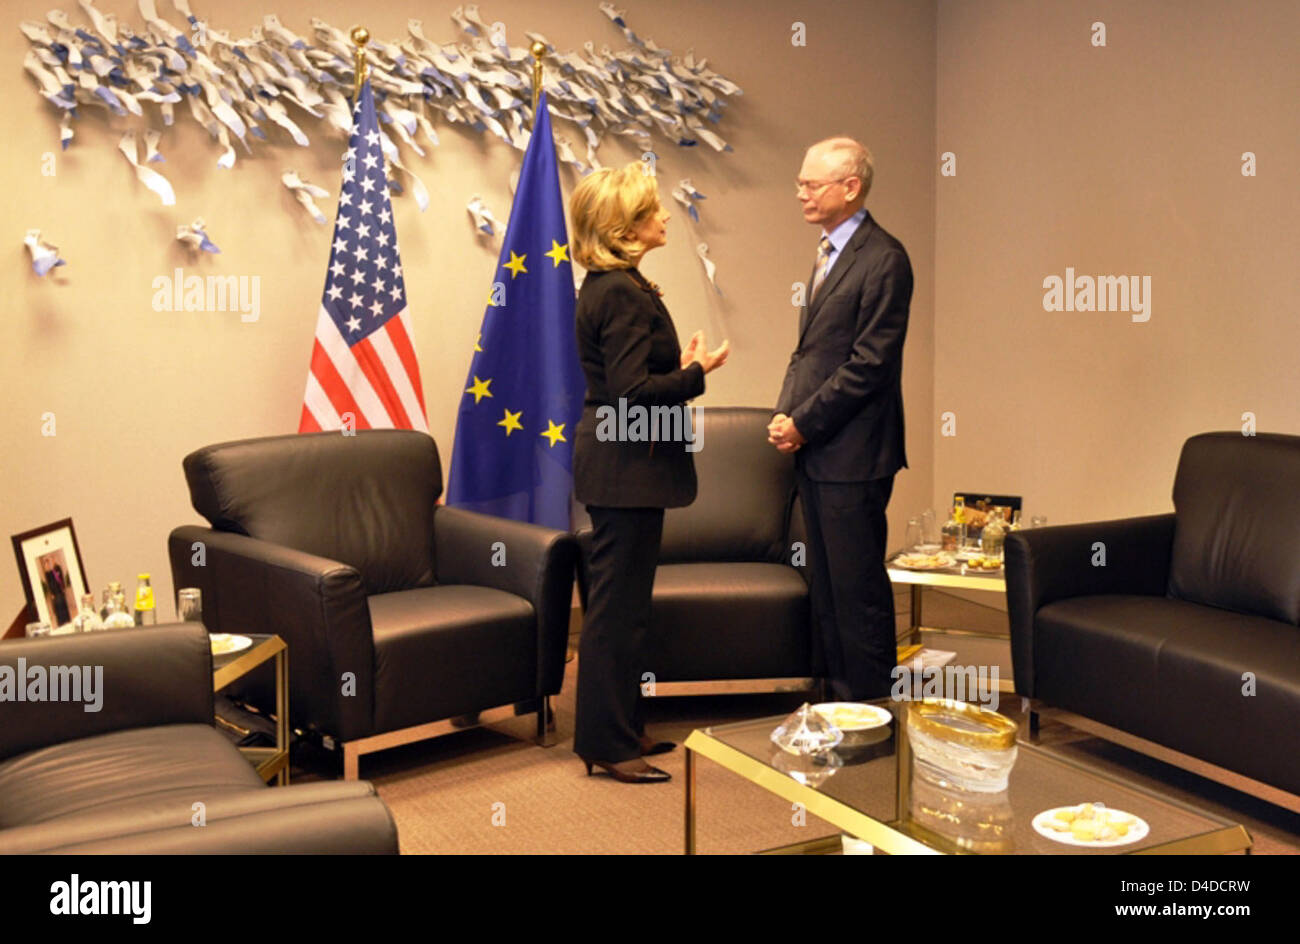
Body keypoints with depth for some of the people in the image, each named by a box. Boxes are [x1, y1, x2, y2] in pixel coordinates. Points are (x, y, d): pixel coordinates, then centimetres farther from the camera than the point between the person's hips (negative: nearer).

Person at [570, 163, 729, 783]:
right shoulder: (623, 294, -18)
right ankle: (607, 744, 8)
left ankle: (621, 728, 28)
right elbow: (633, 394, -24)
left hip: (615, 460, 11)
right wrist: (696, 373, -12)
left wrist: (680, 368, 8)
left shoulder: (607, 286, 13)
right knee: (617, 605, -2)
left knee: (620, 602, 17)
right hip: (626, 465, -11)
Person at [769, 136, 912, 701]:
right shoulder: (827, 253, 17)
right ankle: (836, 695, 25)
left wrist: (804, 422, -14)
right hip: (813, 450, 9)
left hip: (852, 453, -9)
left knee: (858, 586, -1)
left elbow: (870, 362, -17)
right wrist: (784, 414, 5)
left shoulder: (884, 258, -11)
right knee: (826, 584, 14)